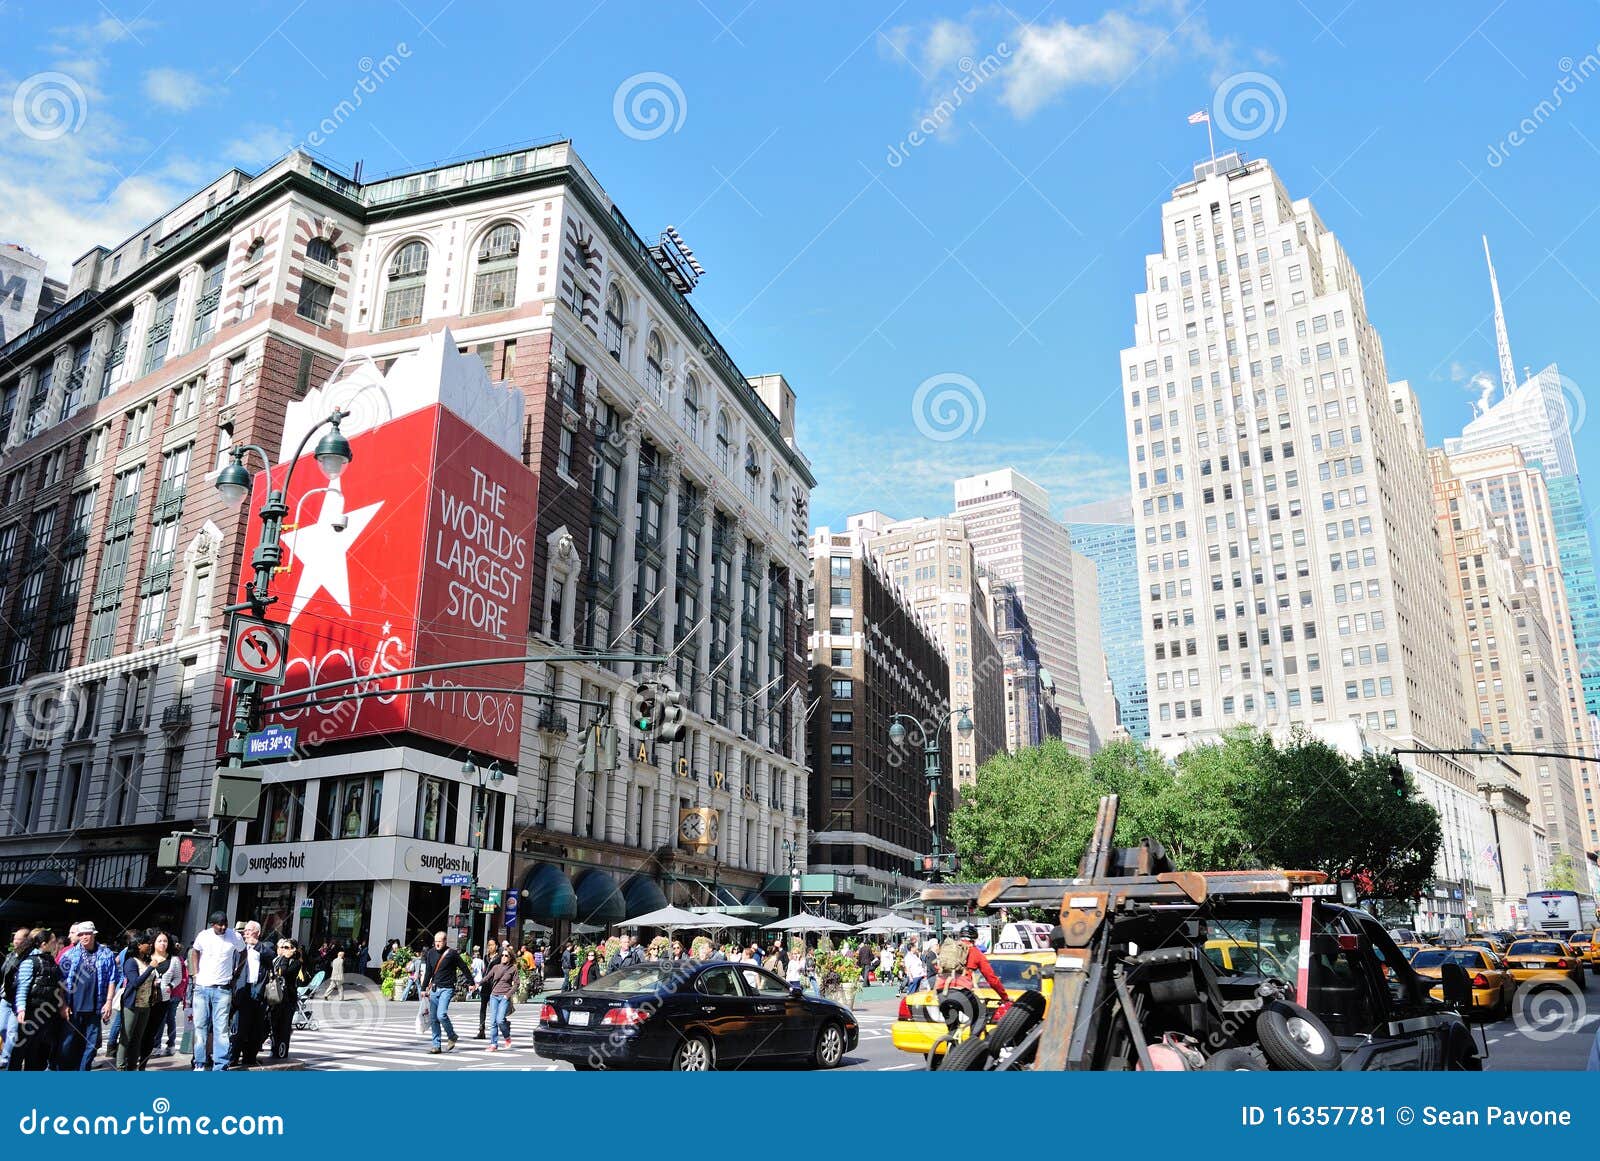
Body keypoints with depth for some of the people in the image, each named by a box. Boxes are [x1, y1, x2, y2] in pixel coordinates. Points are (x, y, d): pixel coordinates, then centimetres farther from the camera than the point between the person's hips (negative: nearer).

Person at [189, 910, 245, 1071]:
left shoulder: (236, 937, -5)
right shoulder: (203, 936, -3)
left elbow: (243, 954, 13)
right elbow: (195, 952, 17)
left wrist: (235, 973, 7)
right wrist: (195, 974, 8)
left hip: (223, 989, -2)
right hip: (201, 986, 2)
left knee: (221, 1028, -4)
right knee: (200, 1025, 6)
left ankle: (220, 1066, -1)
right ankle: (200, 1062, 19)